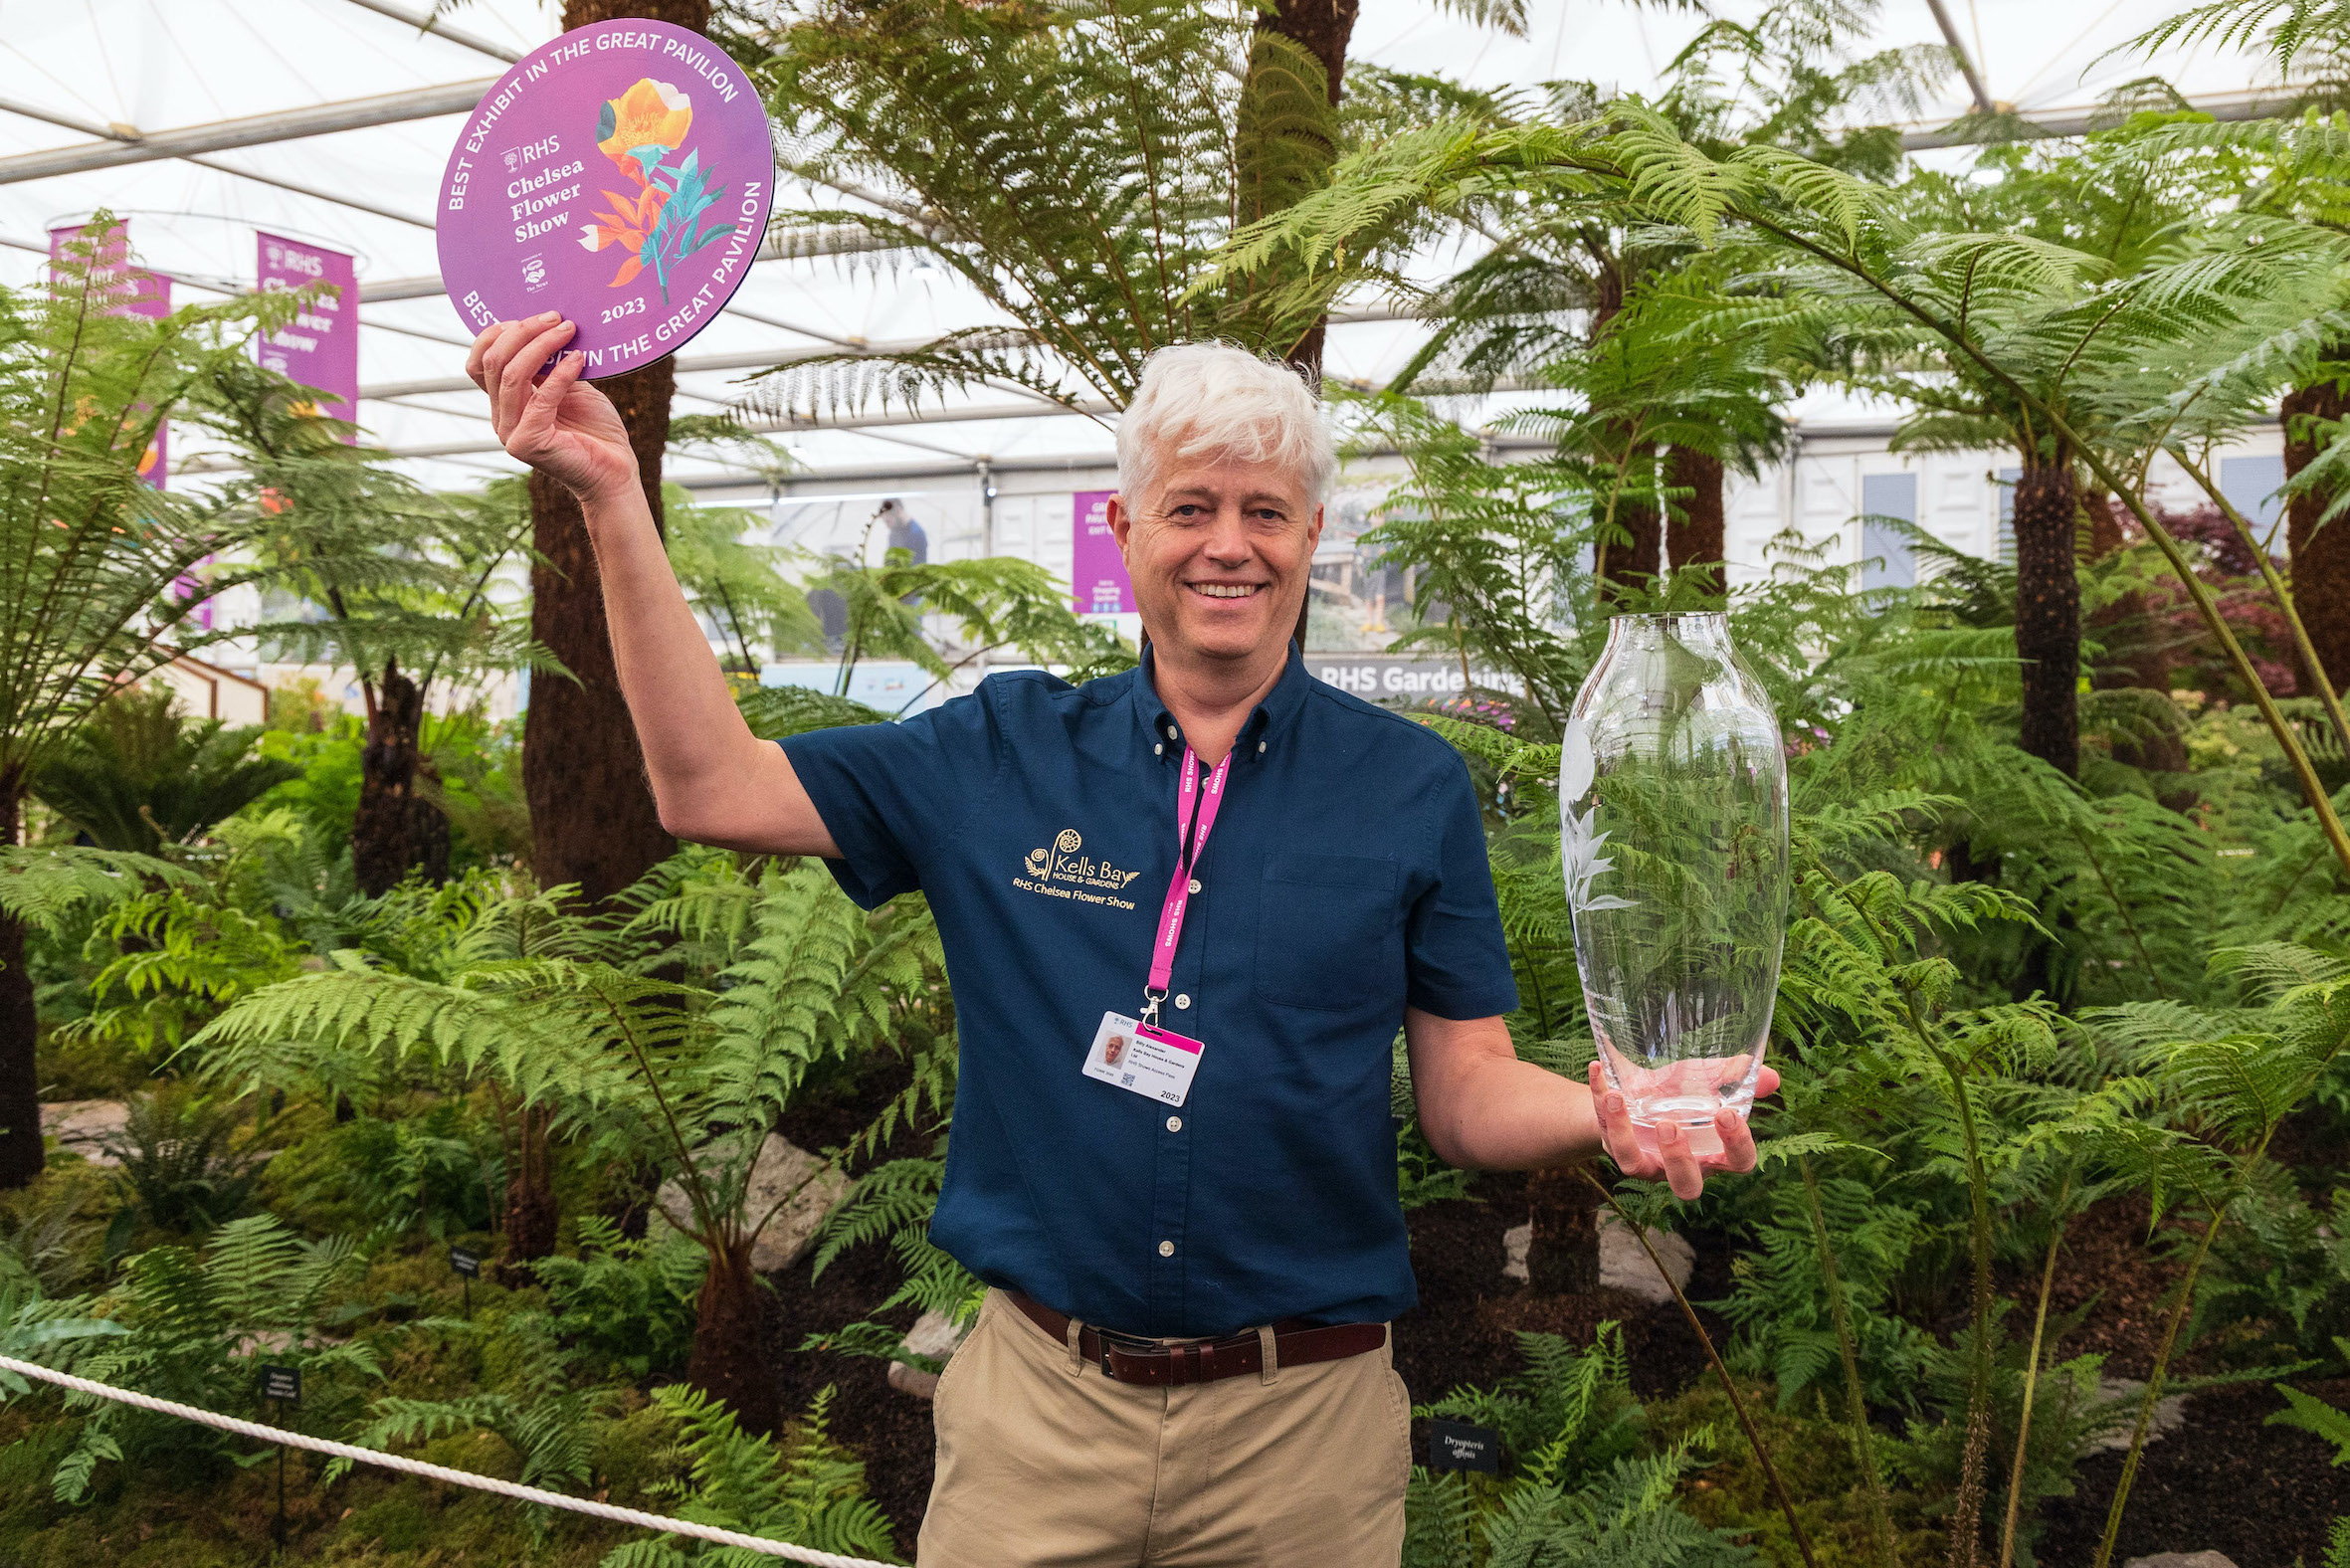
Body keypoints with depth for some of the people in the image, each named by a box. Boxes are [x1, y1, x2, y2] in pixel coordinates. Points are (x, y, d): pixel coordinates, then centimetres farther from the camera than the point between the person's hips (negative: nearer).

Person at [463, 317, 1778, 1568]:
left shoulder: (1414, 789, -1)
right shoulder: (1005, 752, 1)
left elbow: (1468, 1092, -1)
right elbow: (714, 786, -1)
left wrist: (1605, 1116, -23)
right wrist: (613, 497, -7)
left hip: (1303, 1433, 0)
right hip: (1037, 1405, 1)